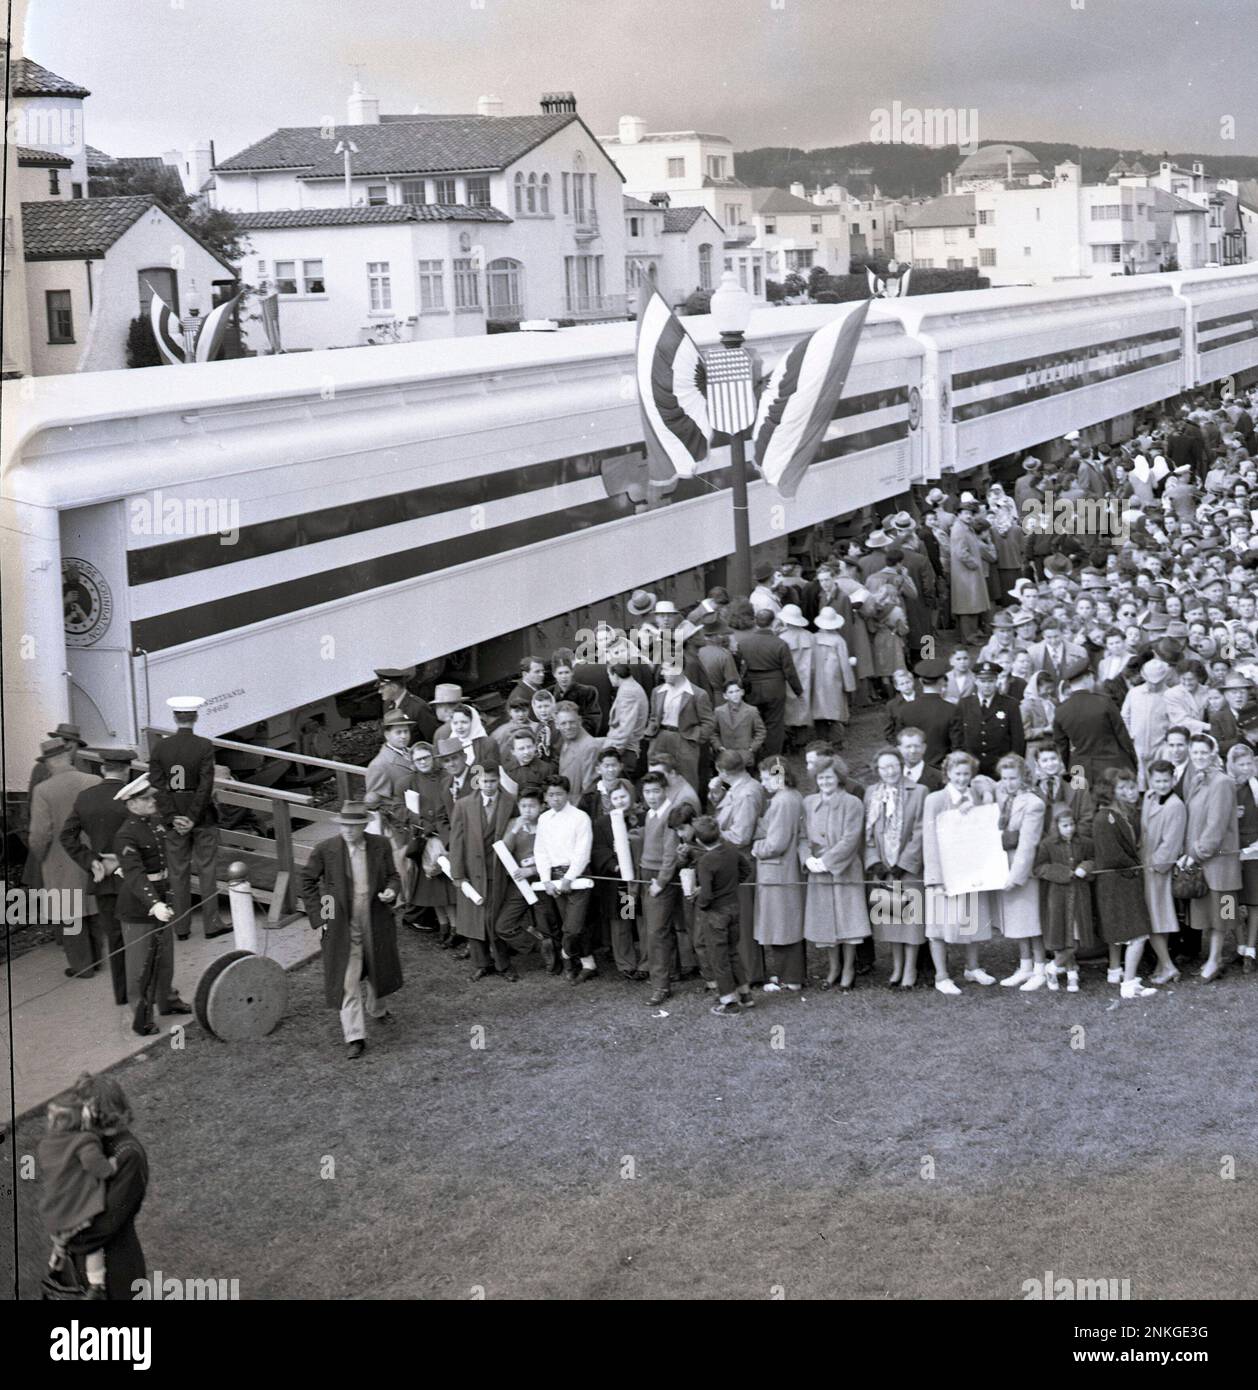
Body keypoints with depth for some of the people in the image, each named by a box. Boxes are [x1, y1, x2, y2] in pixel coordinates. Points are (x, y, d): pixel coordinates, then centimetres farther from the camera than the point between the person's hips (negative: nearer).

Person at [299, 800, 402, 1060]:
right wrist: (318, 918, -4)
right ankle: (354, 1038, 2)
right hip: (342, 928, -3)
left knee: (379, 969, 22)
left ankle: (377, 1008, 51)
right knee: (348, 982, -4)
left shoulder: (381, 846, -6)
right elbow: (308, 882, -1)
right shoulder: (325, 850, -12)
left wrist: (391, 891, -18)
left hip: (376, 924, 3)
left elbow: (392, 876, 6)